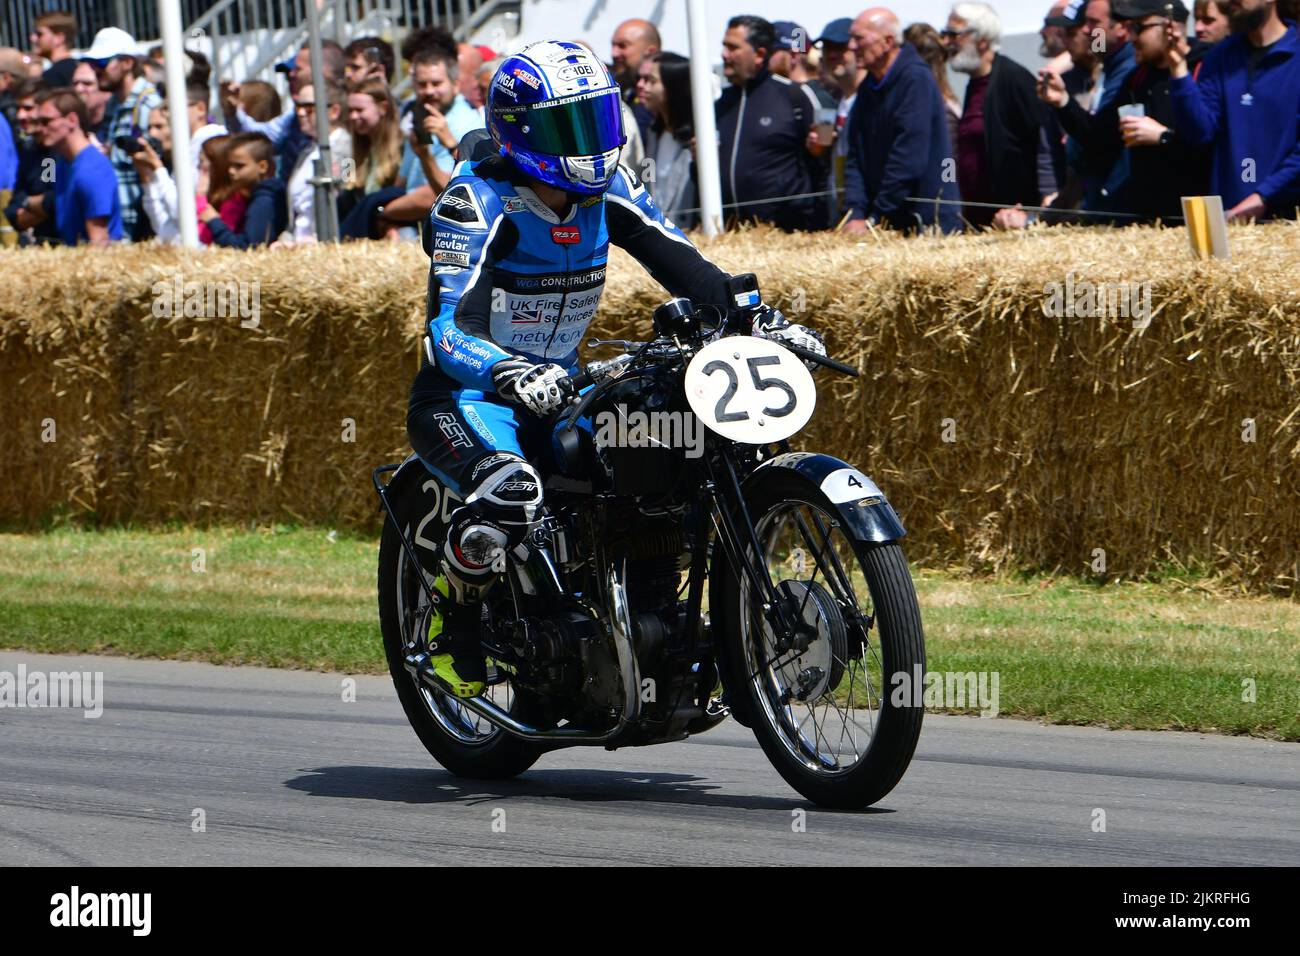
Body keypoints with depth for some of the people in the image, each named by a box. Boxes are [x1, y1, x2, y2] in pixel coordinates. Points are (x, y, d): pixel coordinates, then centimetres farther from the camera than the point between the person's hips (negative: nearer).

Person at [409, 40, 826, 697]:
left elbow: (684, 267, 1)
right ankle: (452, 612, -8)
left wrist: (759, 318, -16)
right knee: (509, 490, -38)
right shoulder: (477, 201, -19)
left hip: (561, 384, 7)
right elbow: (447, 329, -29)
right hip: (467, 393, -7)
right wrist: (510, 375, -49)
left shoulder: (608, 188, 0)